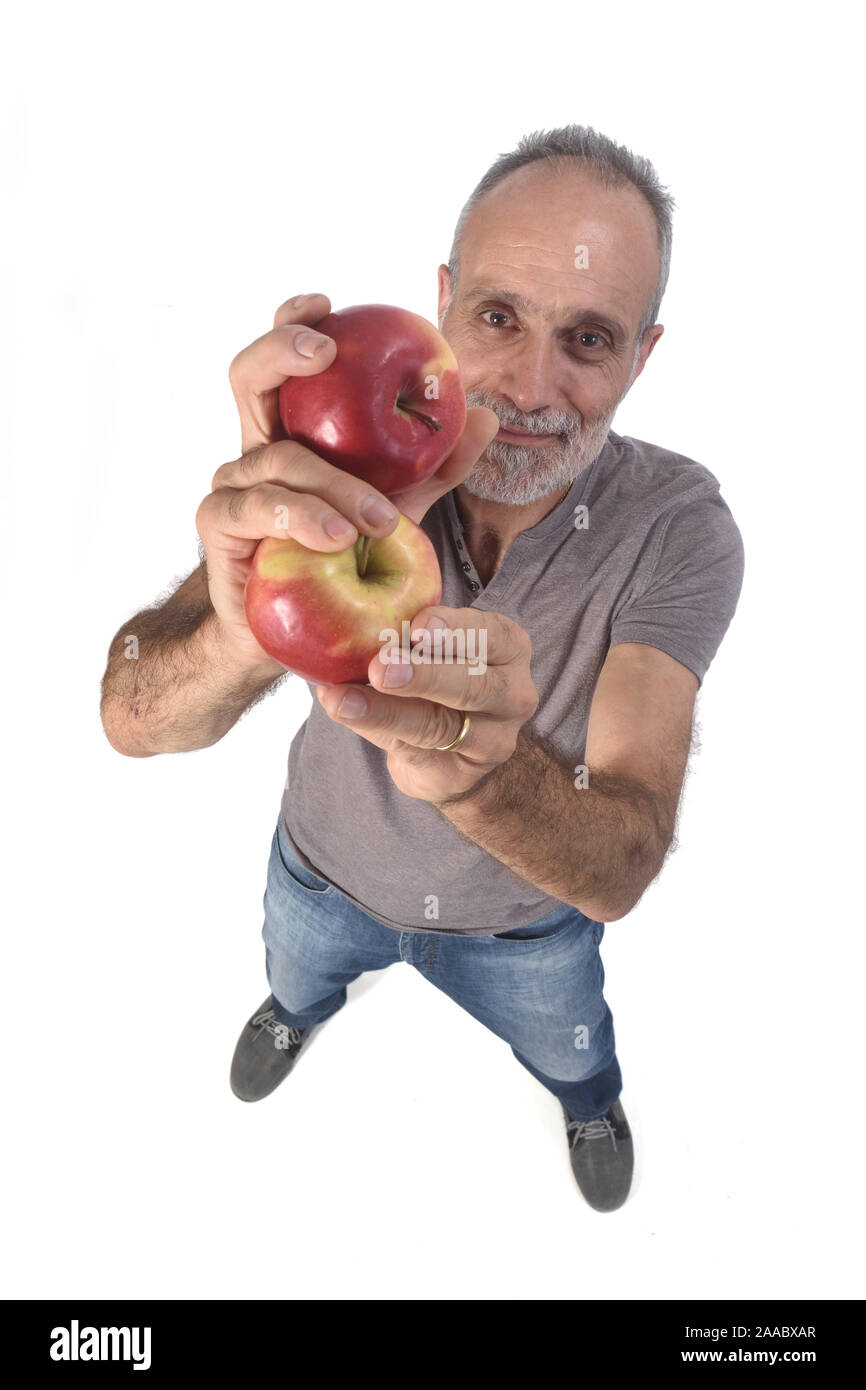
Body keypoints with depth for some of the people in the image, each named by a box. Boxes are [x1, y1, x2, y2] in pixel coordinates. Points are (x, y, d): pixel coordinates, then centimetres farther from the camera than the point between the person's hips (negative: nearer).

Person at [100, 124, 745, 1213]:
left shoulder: (677, 526, -32)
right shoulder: (350, 460, -30)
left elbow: (618, 870, -38)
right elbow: (132, 716, -36)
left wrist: (481, 771, -61)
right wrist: (247, 640, -60)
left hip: (525, 918, 0)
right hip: (327, 870, 1)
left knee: (569, 1048, 31)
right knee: (298, 976, 34)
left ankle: (590, 1098, 71)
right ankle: (298, 1009, 74)